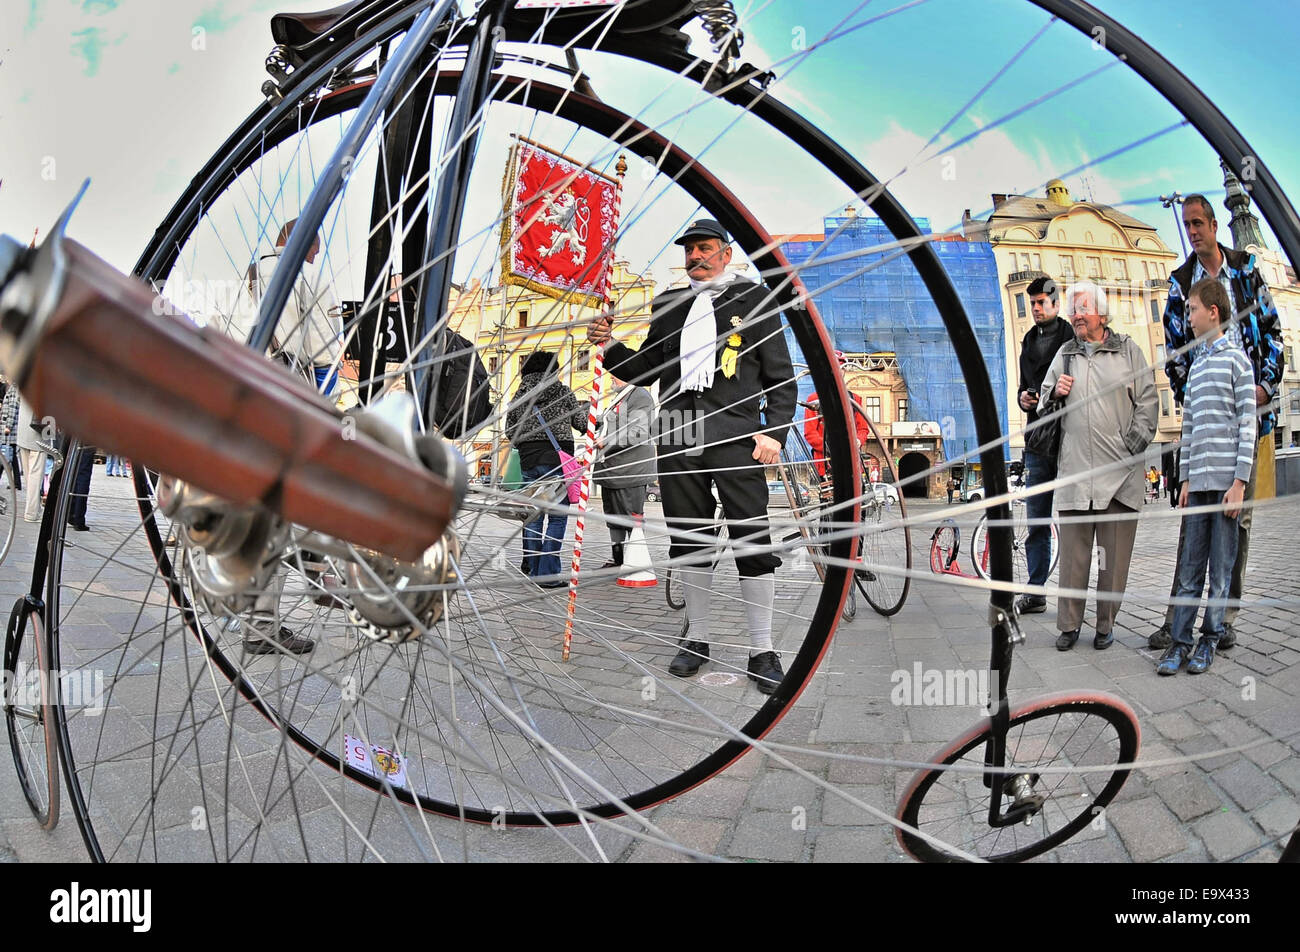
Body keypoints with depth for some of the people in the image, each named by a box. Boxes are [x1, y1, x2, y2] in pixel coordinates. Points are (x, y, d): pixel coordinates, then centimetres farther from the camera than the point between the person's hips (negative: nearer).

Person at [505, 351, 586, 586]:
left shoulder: (520, 395, 9)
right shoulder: (563, 392, 0)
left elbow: (509, 430, 11)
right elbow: (581, 423, 6)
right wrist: (584, 410, 27)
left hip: (528, 460, 4)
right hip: (556, 458, -4)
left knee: (534, 514, 13)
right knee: (557, 516, -2)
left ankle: (532, 569, 16)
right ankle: (548, 574, -7)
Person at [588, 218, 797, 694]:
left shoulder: (753, 298, 9)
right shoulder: (668, 305, 19)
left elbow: (781, 377, 6)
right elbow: (645, 370, 22)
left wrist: (774, 431, -7)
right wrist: (610, 346, 3)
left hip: (735, 433, -3)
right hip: (677, 435, 4)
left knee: (753, 542, -6)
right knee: (688, 540, 8)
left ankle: (761, 652, 5)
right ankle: (696, 639, 21)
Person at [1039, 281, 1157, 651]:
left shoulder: (1127, 350, 9)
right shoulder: (1065, 354, 16)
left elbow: (1147, 400, 6)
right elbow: (1044, 401, 25)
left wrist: (1135, 443, -4)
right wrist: (1055, 393, 2)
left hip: (1119, 471, -2)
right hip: (1074, 470, 2)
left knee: (1114, 554, 2)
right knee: (1073, 551, 1)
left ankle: (1106, 624, 14)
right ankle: (1069, 624, 10)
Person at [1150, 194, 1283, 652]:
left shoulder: (1247, 269, 10)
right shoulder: (1180, 282, 10)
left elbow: (1272, 330, 10)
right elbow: (1175, 351, 7)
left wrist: (1267, 385, -2)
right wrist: (1189, 399, -5)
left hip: (1247, 407, 1)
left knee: (1239, 513, 2)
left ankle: (1226, 618, 9)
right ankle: (1177, 617, -4)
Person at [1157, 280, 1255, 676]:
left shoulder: (1235, 358, -1)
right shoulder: (1196, 365, 18)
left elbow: (1248, 423, -6)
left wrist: (1239, 482, -11)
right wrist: (1185, 479, 13)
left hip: (1226, 480, -5)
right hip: (1197, 481, 5)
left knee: (1221, 568, 2)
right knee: (1189, 569, 5)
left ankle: (1210, 639, 10)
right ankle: (1180, 640, 7)